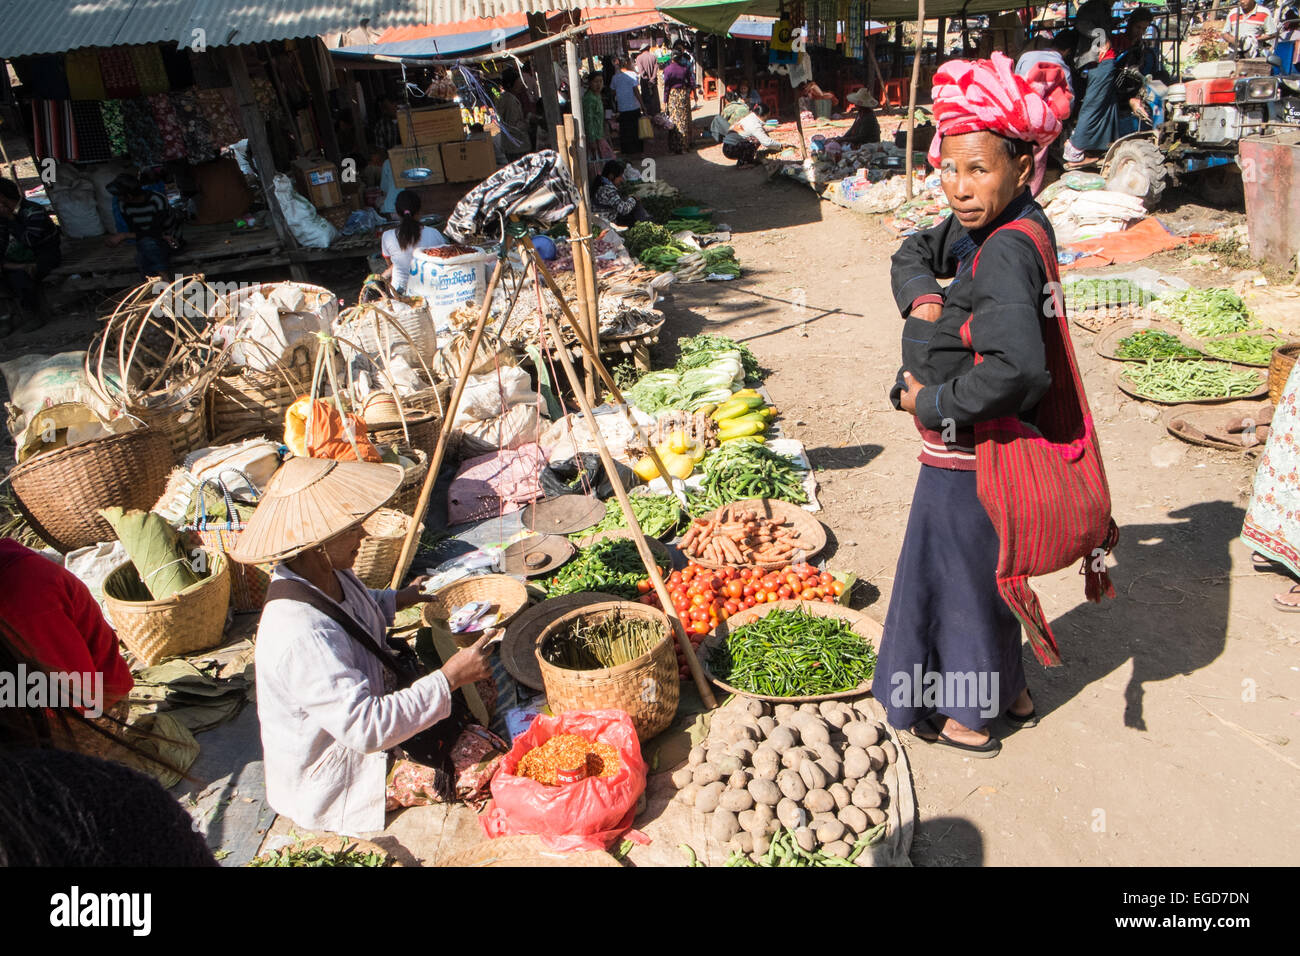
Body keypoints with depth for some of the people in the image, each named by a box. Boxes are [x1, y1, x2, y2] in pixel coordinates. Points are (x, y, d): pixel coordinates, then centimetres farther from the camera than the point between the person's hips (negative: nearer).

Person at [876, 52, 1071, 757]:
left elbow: (1013, 369, -38)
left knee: (956, 569, 9)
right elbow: (913, 254, 14)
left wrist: (933, 404, -23)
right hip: (977, 443, 9)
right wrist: (922, 295, -8)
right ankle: (1009, 688, 46)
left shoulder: (1006, 253, -28)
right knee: (982, 564, 25)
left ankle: (964, 716, 31)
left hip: (970, 452, -9)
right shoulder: (982, 227, 0)